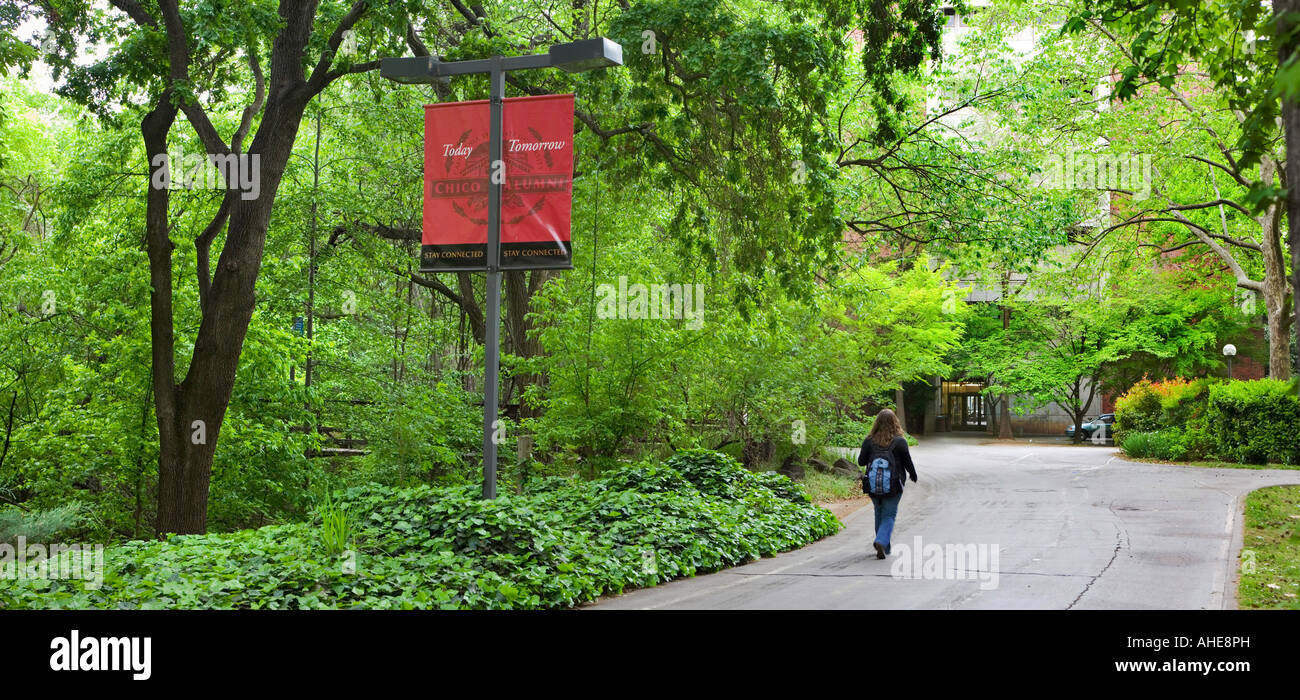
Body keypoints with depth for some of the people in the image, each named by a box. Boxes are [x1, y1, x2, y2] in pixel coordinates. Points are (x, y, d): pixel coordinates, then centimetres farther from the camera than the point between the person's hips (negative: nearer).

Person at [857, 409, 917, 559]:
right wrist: (913, 475, 18)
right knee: (889, 516, 2)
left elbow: (861, 462, 2)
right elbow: (908, 462, -1)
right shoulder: (900, 442, -8)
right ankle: (881, 542, -20)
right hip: (893, 486, -2)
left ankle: (884, 547, 21)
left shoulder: (869, 441, -3)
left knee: (879, 514, 17)